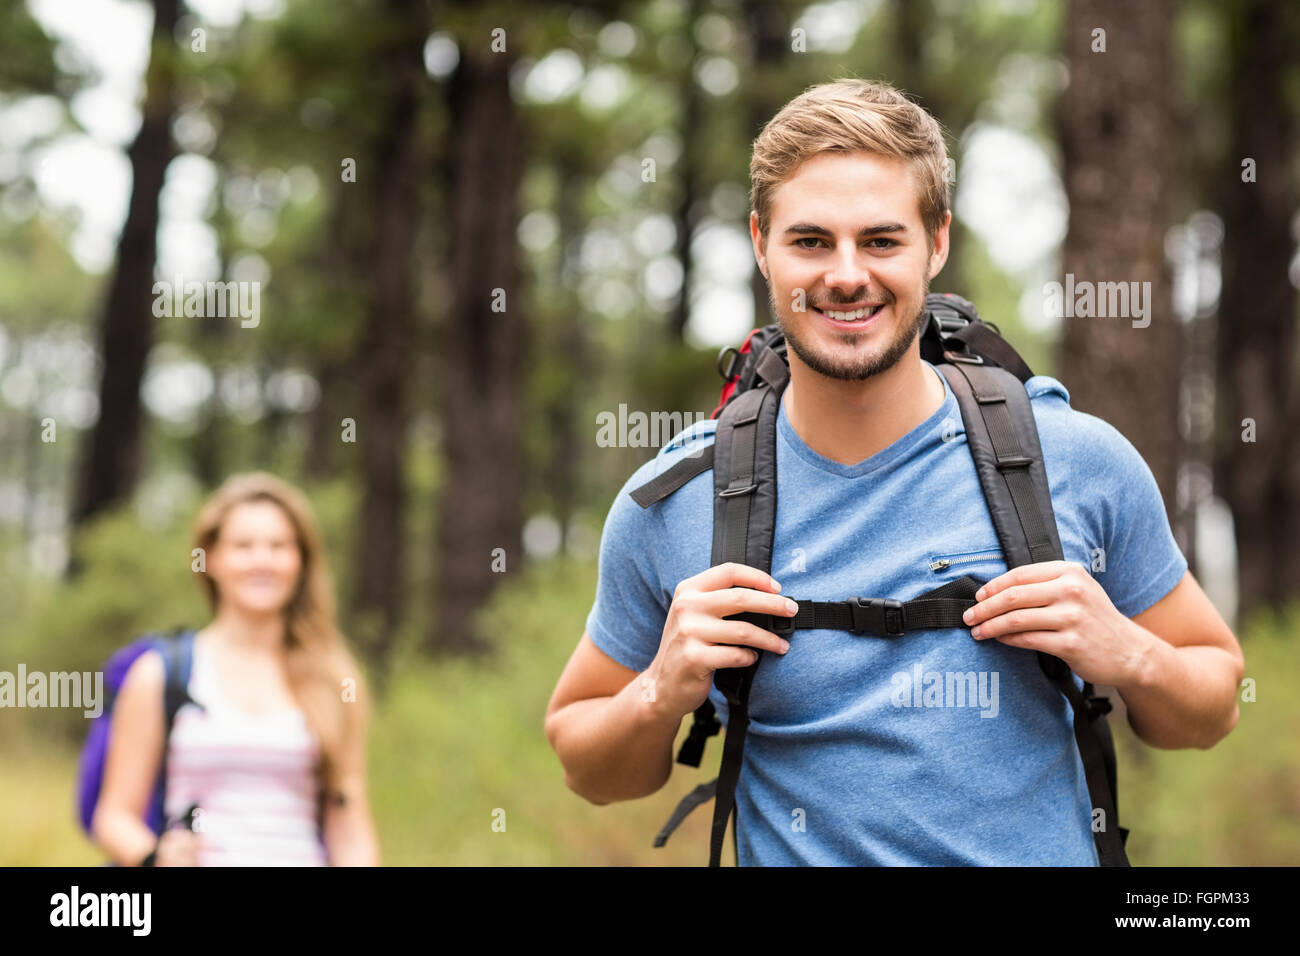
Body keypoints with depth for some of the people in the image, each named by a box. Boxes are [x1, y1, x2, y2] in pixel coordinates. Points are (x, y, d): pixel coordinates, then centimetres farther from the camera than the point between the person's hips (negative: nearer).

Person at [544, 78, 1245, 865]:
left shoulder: (1082, 463, -3)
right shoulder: (670, 506, -4)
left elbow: (1215, 709, 8)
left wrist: (1129, 657, -10)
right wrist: (662, 697, -10)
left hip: (1050, 851, 0)